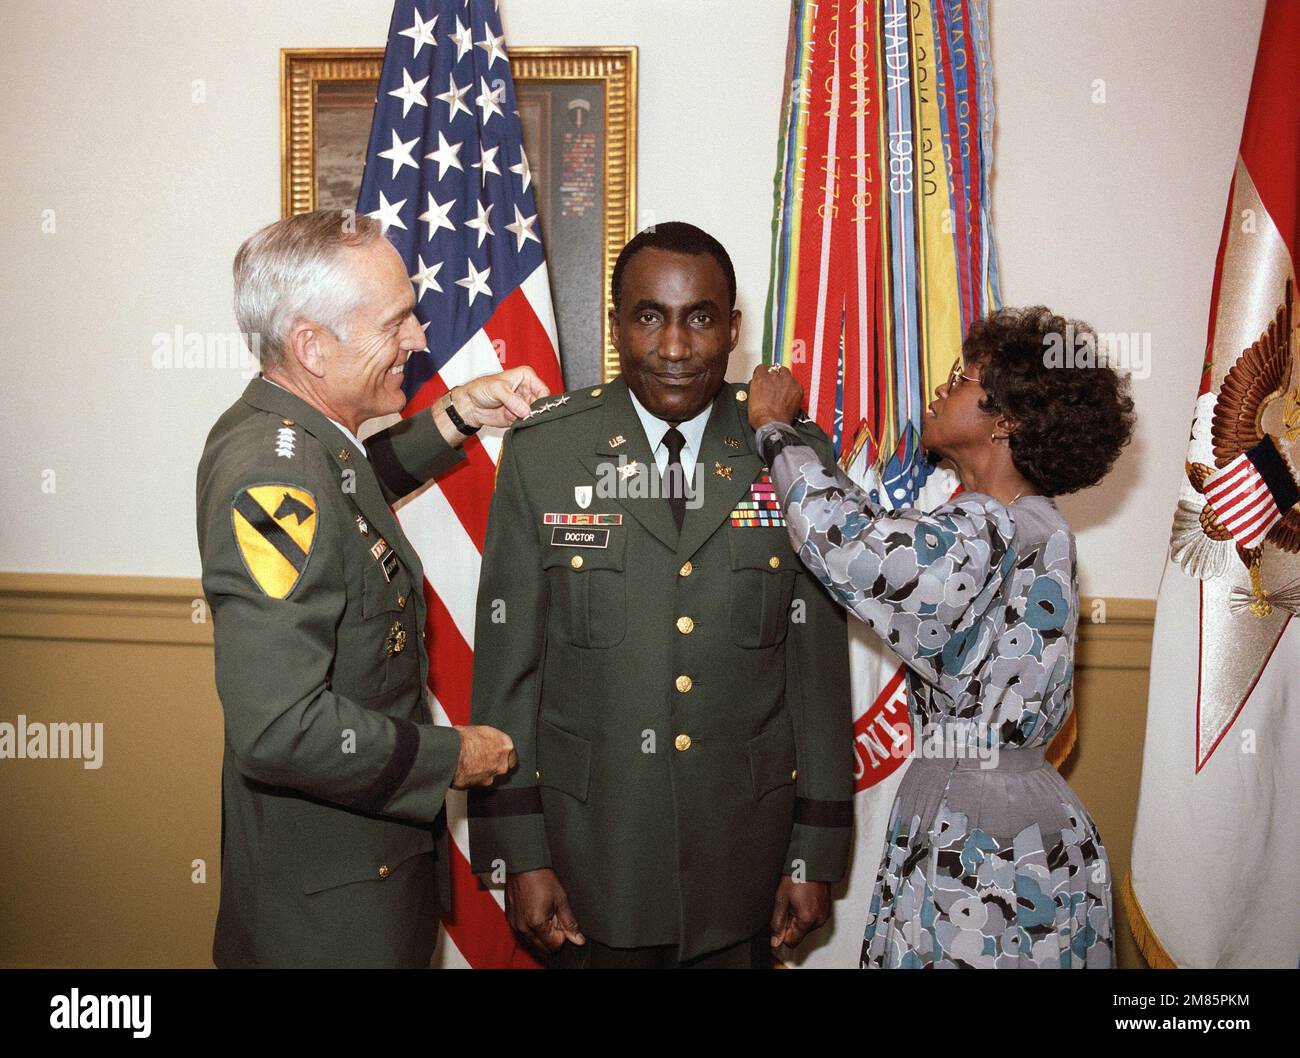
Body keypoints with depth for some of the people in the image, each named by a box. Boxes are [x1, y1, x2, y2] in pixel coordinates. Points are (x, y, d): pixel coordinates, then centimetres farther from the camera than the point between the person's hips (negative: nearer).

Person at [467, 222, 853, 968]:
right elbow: (506, 663, -3)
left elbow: (820, 668, 0)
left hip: (745, 856, 1)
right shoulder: (543, 453, -6)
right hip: (589, 852, -1)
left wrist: (817, 856, 1)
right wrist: (519, 855, -5)